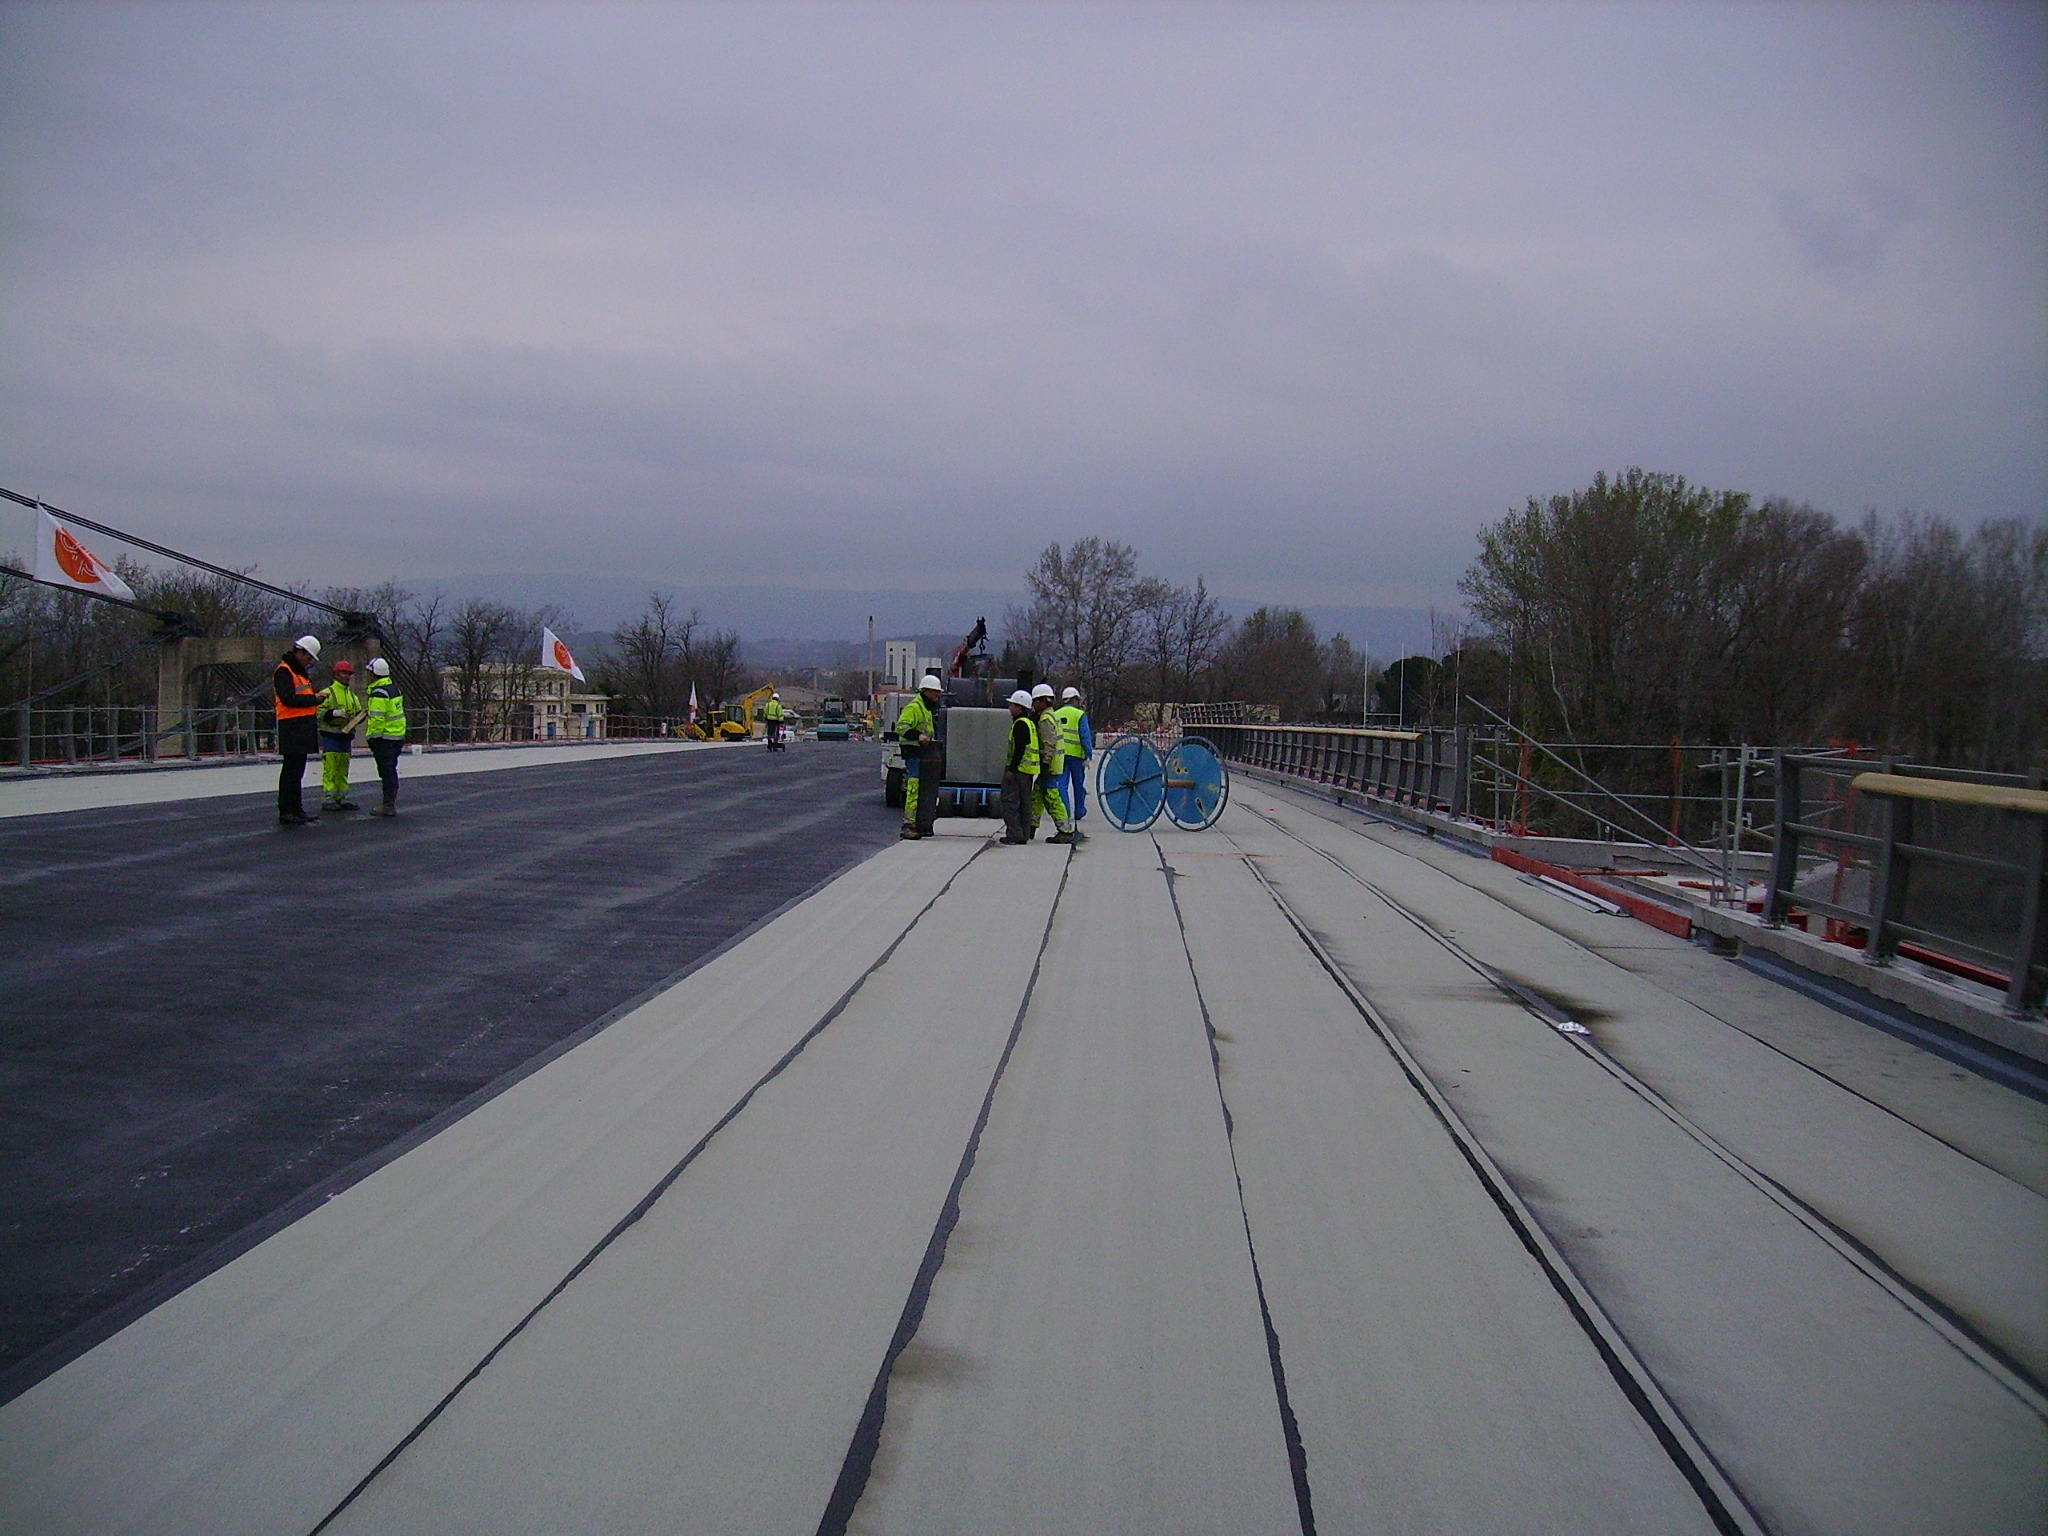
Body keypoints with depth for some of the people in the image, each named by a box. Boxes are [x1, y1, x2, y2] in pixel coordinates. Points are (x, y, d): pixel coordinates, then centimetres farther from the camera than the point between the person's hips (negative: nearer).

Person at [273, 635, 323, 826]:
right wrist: (313, 699, -16)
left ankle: (295, 808, 19)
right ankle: (286, 811, -7)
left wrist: (315, 699, 7)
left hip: (303, 729, 10)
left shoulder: (300, 672, 22)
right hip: (292, 729, -10)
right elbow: (288, 698, -21)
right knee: (291, 770, -9)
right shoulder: (283, 671, -10)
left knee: (297, 770, 14)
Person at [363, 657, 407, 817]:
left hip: (385, 738, -9)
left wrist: (373, 738, -14)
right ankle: (391, 802, 22)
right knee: (391, 770, 16)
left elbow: (377, 719, -21)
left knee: (387, 771, -5)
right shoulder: (394, 688, 13)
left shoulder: (379, 693, -17)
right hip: (398, 736, 9)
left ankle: (388, 805, -3)